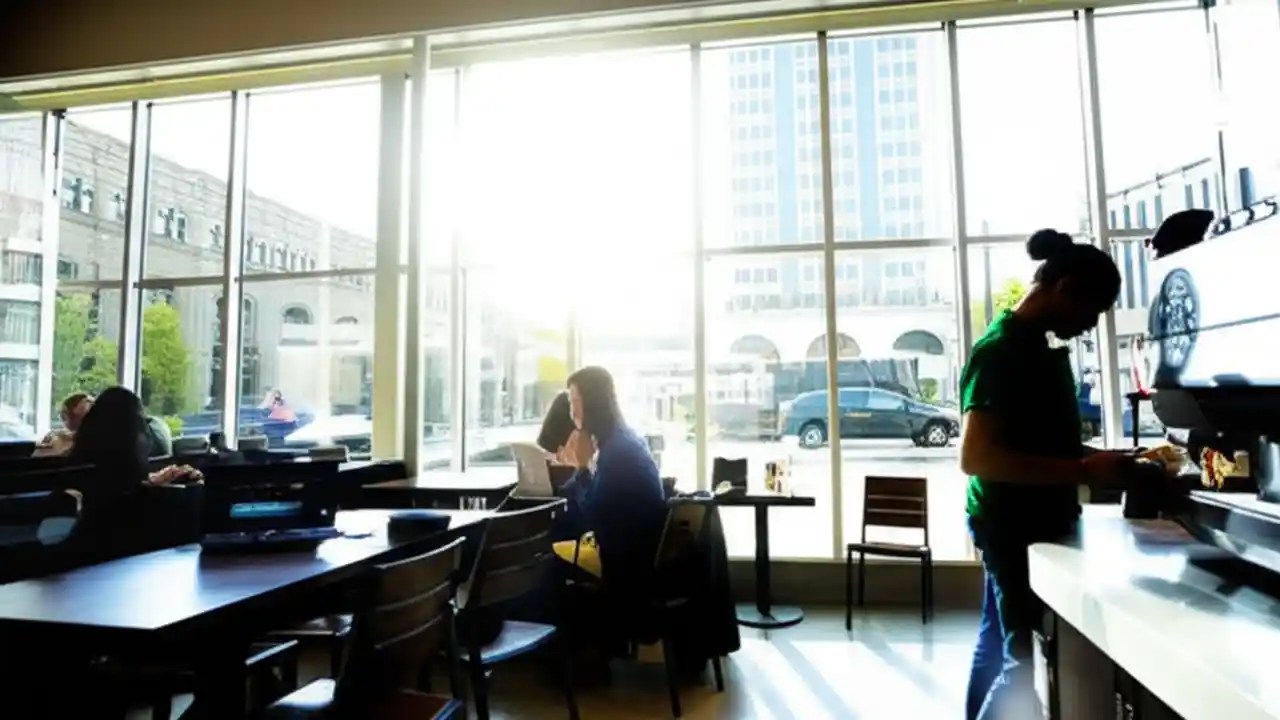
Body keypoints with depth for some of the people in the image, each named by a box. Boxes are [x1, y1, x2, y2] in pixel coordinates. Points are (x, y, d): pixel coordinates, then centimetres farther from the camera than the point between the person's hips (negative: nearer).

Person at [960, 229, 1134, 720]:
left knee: (999, 645, 19)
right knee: (1030, 660, -4)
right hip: (1015, 528, -10)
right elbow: (976, 456, -28)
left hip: (1037, 524, 10)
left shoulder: (1038, 347, 10)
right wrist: (1082, 471, -25)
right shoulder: (1002, 350, -19)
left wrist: (1099, 459, 7)